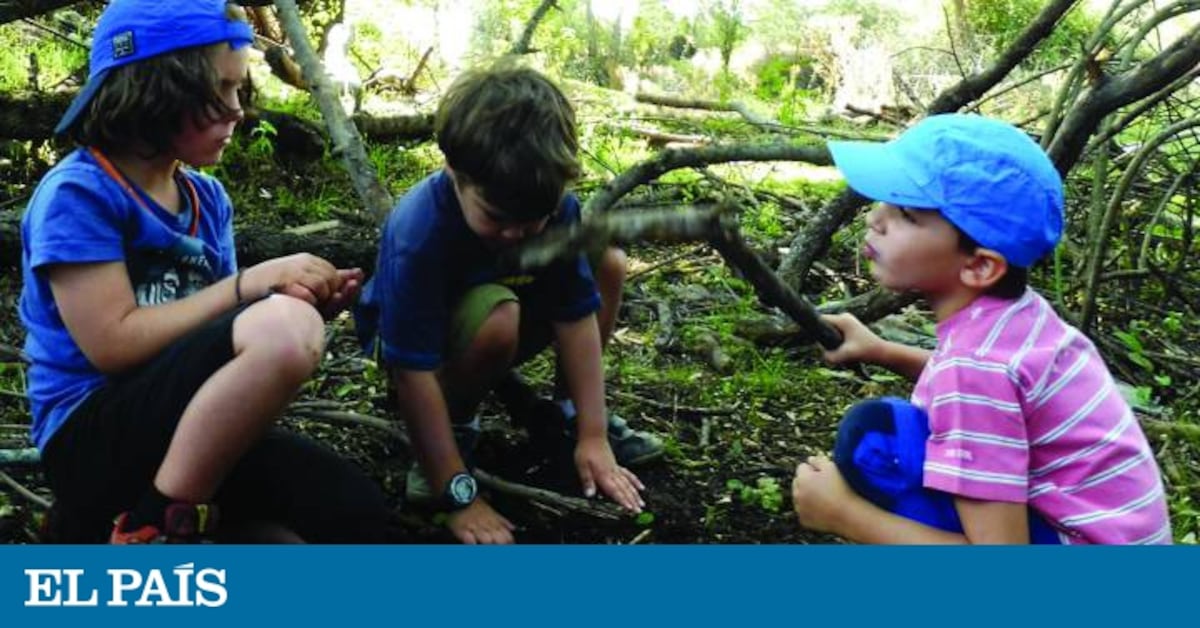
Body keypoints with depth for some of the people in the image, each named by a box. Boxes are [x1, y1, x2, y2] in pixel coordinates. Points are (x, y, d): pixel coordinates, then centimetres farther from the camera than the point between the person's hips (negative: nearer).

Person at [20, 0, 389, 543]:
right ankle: (156, 530, -16)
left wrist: (305, 308, -9)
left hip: (192, 434, 7)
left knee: (357, 516, -12)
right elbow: (115, 344, -18)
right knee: (286, 326, -32)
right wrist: (253, 284, -18)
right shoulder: (76, 193, -10)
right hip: (93, 438, -6)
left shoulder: (207, 199, 11)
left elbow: (197, 331, 10)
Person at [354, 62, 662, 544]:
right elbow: (414, 373, -36)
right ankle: (455, 426, -8)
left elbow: (577, 317, -19)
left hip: (502, 320, 5)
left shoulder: (554, 205, -23)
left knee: (609, 265, -11)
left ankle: (563, 413, 4)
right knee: (498, 316, -38)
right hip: (410, 340, -5)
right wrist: (459, 496, -36)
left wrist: (593, 435, -22)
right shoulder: (416, 235, -38)